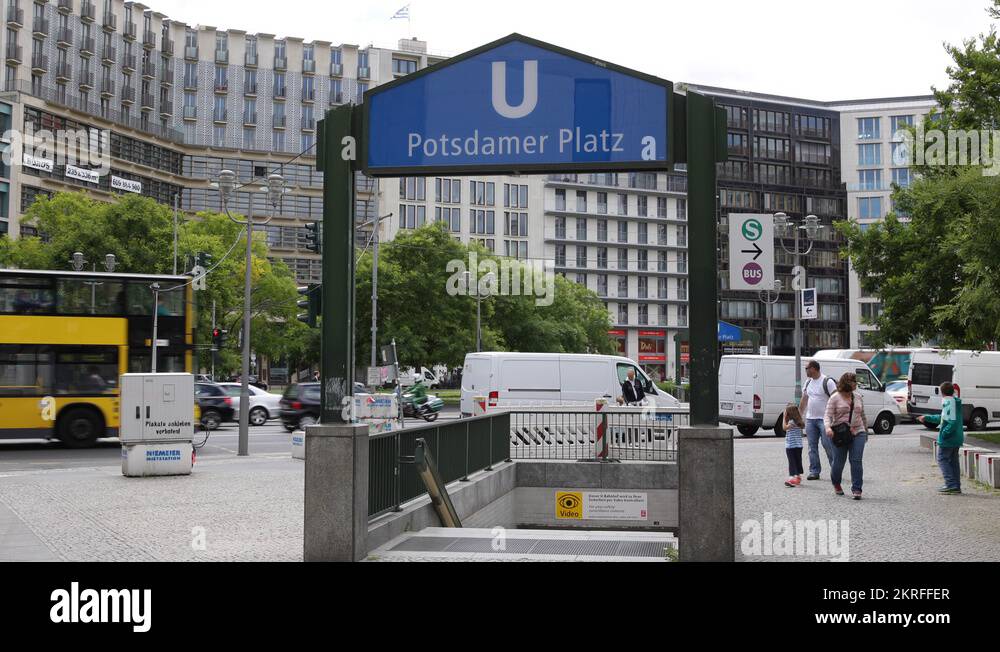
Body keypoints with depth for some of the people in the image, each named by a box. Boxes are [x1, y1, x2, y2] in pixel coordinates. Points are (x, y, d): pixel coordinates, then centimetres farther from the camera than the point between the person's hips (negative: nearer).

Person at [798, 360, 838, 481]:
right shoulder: (808, 383, 14)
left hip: (824, 419, -7)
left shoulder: (827, 382, -8)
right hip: (810, 419, 7)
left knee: (827, 445, -7)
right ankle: (814, 471, 10)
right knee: (812, 446, 6)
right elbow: (804, 400, 20)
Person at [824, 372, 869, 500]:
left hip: (857, 433, 3)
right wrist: (828, 427, -28)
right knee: (839, 461, 5)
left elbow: (862, 415, 22)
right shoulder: (835, 398, -3)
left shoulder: (858, 397, 12)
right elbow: (828, 415, -10)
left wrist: (866, 431, 25)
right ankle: (836, 483, 33)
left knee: (857, 461, -9)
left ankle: (857, 489, -5)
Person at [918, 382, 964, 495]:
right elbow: (943, 418, 24)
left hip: (948, 439, -9)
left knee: (942, 459, -2)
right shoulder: (955, 401, 13)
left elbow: (953, 421, -26)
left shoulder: (949, 402, -18)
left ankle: (951, 485, -8)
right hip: (957, 438, 9)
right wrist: (926, 418, 30)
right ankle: (956, 487, 17)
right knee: (953, 461, 14)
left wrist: (944, 434, -20)